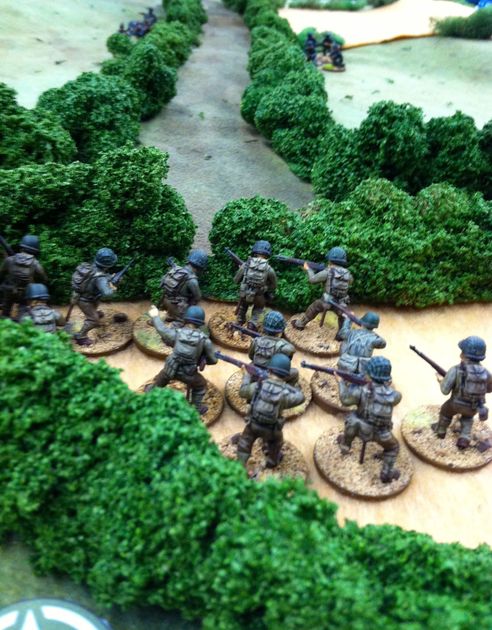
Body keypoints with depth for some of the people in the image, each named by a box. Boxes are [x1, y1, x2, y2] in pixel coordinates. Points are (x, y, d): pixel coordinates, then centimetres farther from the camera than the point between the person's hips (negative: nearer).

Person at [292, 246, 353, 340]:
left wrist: (308, 269, 16)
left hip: (326, 302, -1)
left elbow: (313, 279, -3)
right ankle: (341, 335, 24)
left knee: (312, 309, 25)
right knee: (343, 316, 32)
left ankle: (299, 324, 41)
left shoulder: (328, 272, -12)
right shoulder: (347, 273, 0)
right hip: (340, 304, 2)